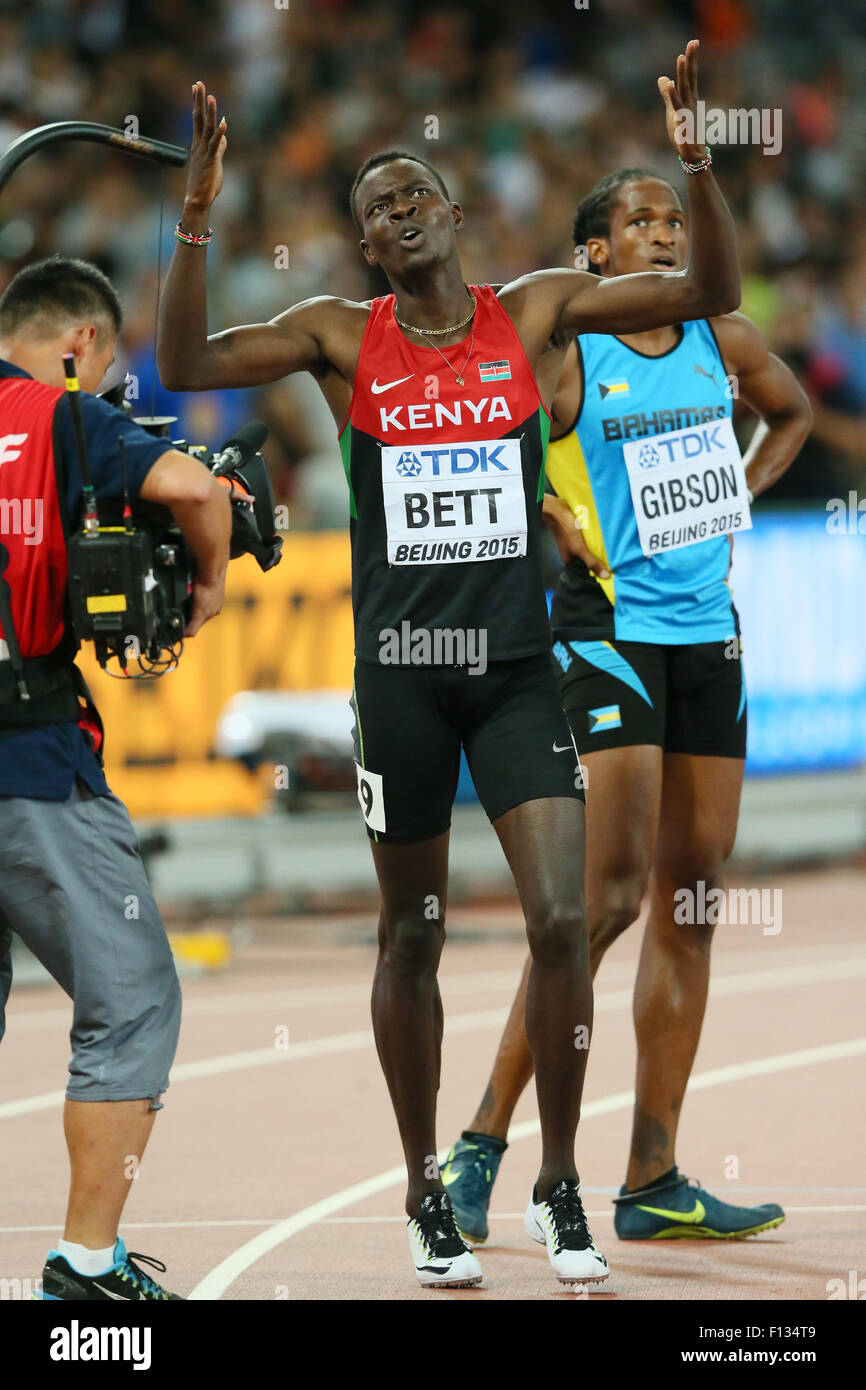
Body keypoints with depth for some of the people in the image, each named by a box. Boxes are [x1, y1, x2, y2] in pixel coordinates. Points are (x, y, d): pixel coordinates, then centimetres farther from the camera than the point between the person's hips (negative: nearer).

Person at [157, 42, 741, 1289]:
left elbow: (710, 294, 0)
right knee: (413, 935, 8)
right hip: (401, 668, 0)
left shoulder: (534, 310, 3)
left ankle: (559, 1189, 4)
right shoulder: (341, 337, 1)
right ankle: (427, 1196, 21)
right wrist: (198, 215, -19)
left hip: (518, 662, 0)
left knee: (562, 920, -10)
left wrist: (698, 165, -15)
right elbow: (185, 369, -10)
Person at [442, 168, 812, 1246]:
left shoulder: (724, 342, 8)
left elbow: (791, 411, 28)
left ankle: (653, 1182, 8)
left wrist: (740, 498, 13)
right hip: (607, 631, -6)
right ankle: (485, 1139, -7)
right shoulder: (563, 354, -8)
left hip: (707, 638, 6)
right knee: (611, 893, -15)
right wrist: (557, 526, -12)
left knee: (692, 900, 4)